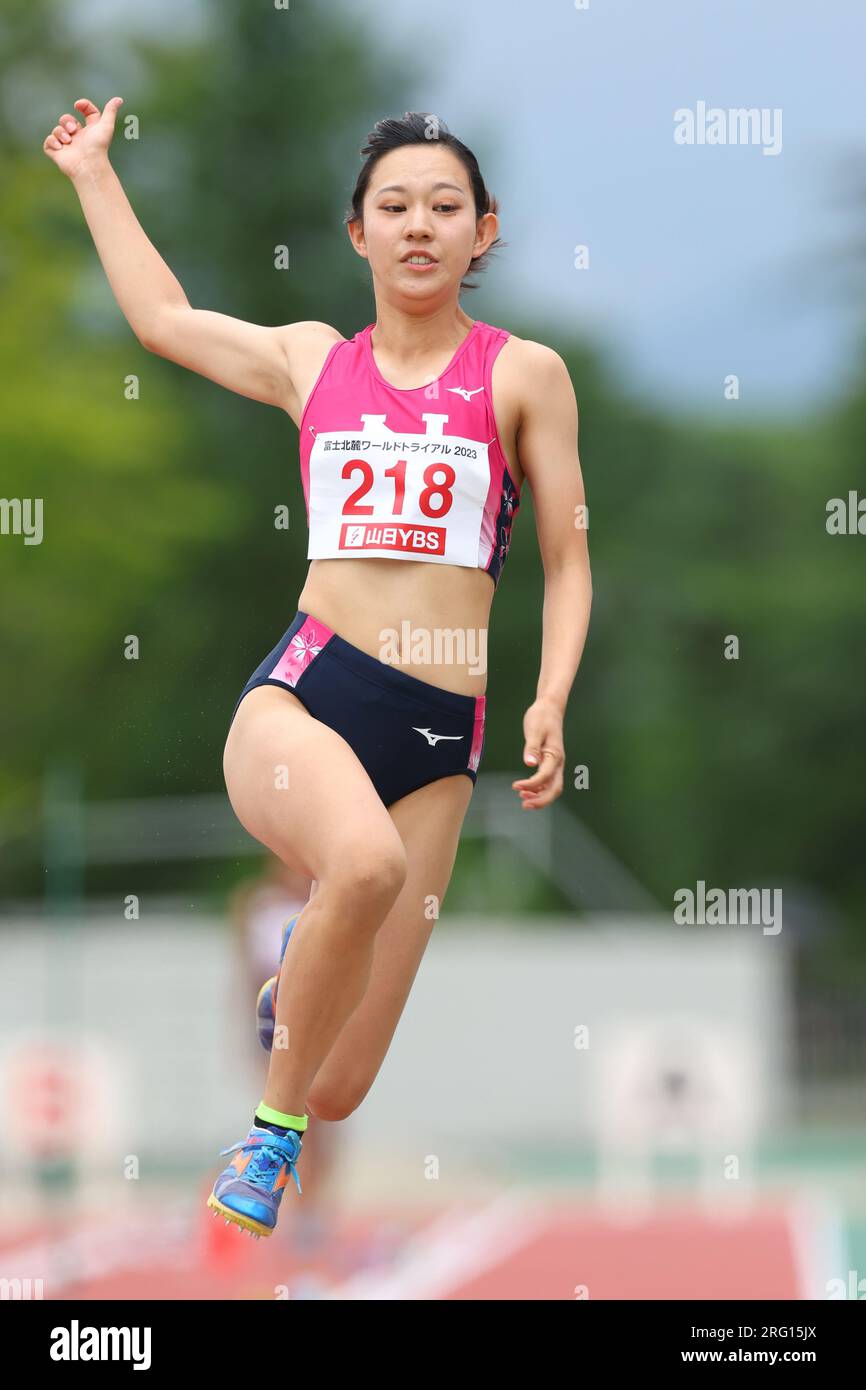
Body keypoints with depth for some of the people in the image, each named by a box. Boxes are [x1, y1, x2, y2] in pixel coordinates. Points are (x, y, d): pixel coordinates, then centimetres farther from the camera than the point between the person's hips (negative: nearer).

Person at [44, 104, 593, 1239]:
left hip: (439, 731, 0)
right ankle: (273, 1124, -16)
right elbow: (163, 317, 29)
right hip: (303, 693, 0)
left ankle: (306, 962, 39)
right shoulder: (312, 360, 13)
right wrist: (94, 174, 36)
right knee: (367, 861, -39)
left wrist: (552, 701, -6)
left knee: (339, 1094, 0)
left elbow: (568, 560, 9)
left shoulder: (524, 375, 7)